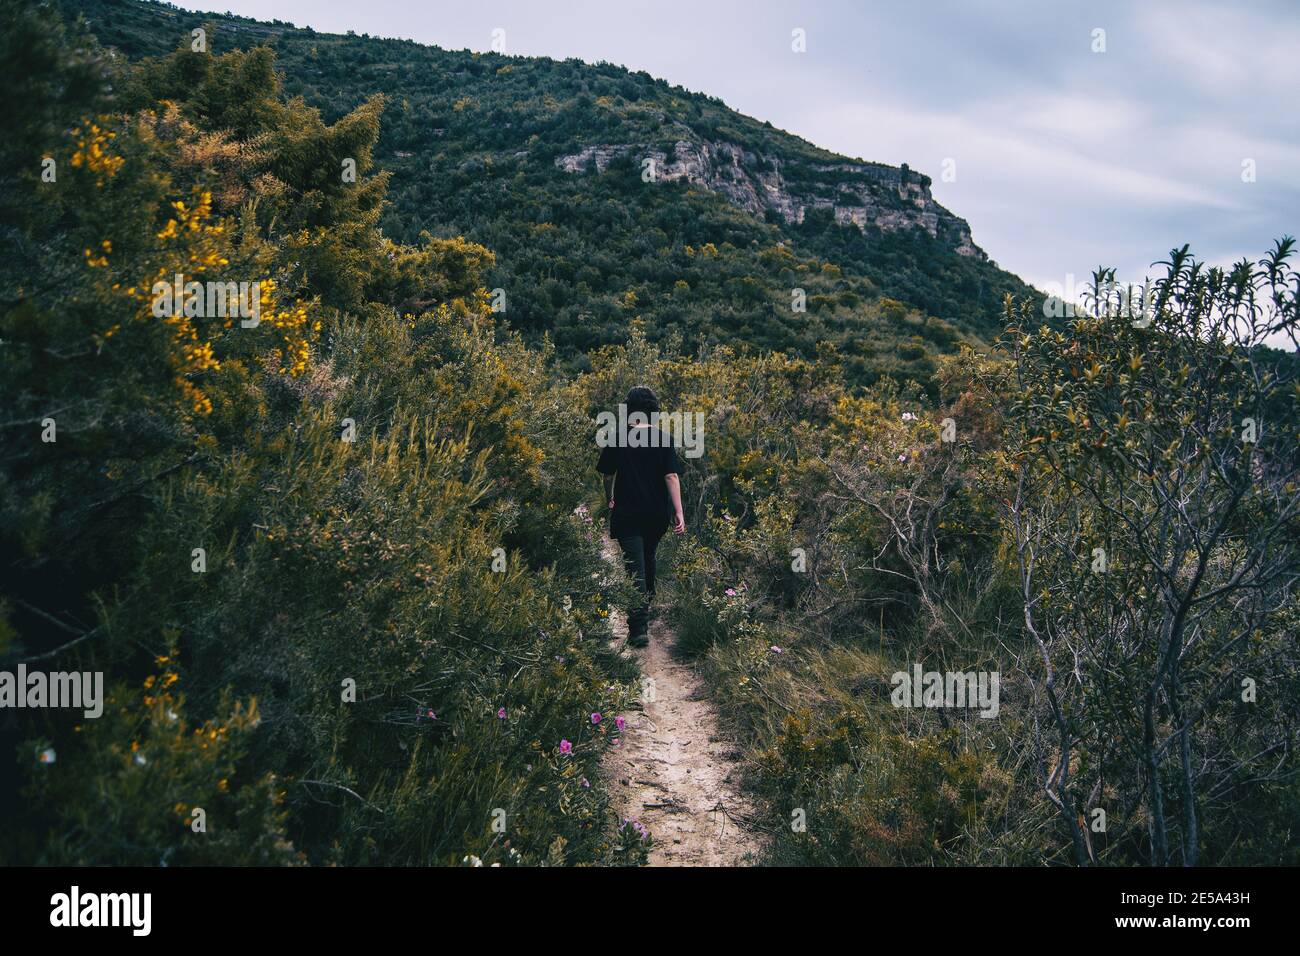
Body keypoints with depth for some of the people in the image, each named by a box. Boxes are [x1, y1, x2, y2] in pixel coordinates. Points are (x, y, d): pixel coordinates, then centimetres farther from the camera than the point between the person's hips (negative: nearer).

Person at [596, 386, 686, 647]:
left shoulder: (618, 439, -6)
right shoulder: (664, 439, -3)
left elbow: (608, 475, 3)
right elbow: (671, 476, -9)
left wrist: (609, 500, 22)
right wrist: (678, 512, -9)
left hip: (627, 513, -3)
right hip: (657, 513, 3)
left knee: (635, 567, -6)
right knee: (648, 558, 25)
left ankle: (639, 628, -17)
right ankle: (647, 604, 44)